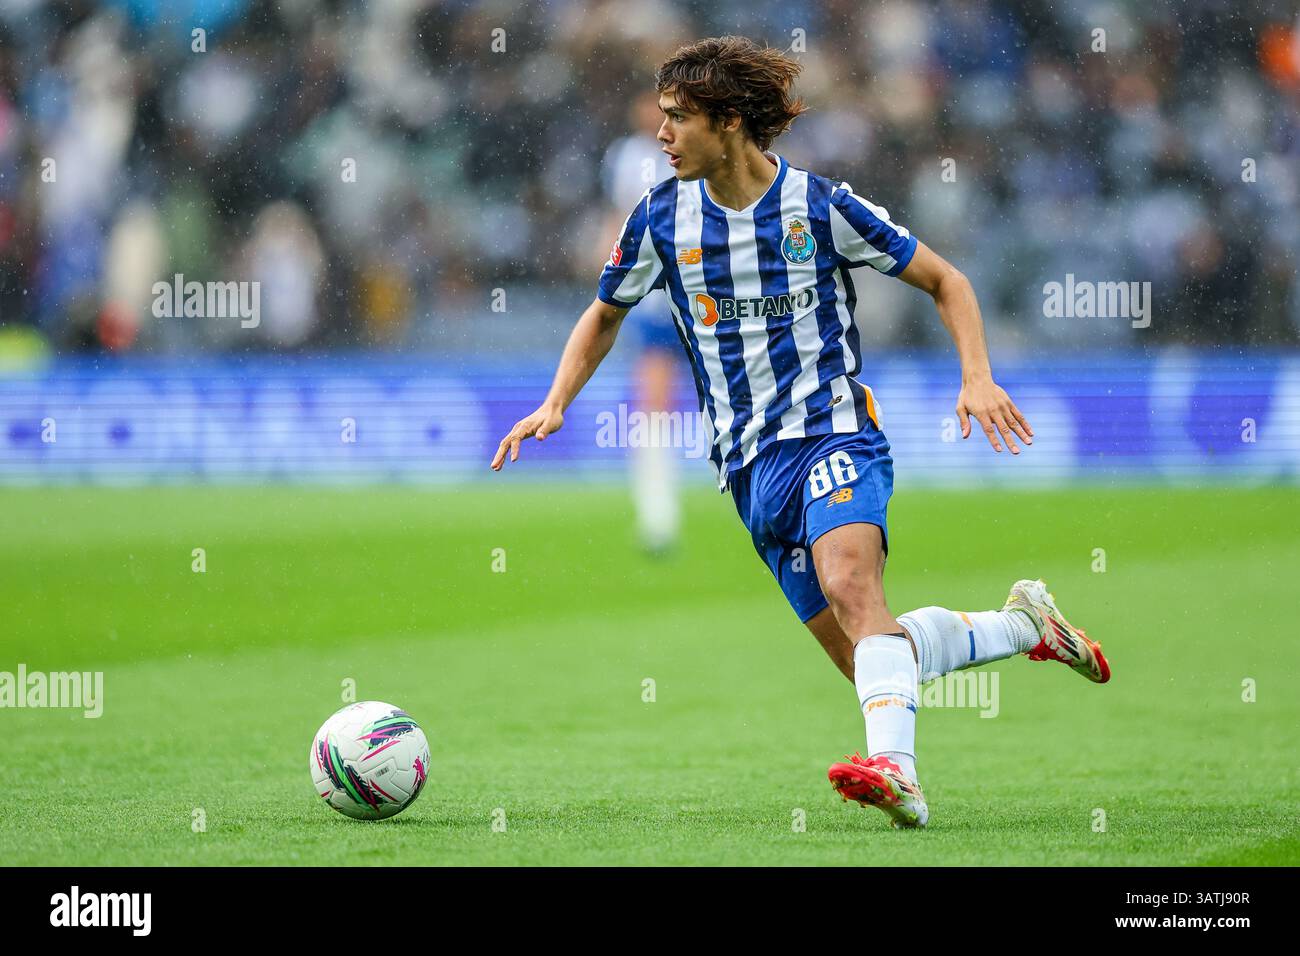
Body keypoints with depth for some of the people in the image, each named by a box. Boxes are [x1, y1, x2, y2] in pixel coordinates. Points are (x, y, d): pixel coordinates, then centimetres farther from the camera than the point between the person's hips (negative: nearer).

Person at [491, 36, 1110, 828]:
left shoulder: (820, 204, -6)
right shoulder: (663, 218, 5)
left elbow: (945, 282, 3)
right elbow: (606, 315, 22)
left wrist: (978, 377, -12)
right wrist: (556, 404, 6)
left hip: (834, 431, -5)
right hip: (751, 464, 5)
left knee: (851, 581, -33)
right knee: (863, 656, 3)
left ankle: (895, 768, -47)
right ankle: (1024, 624, 25)